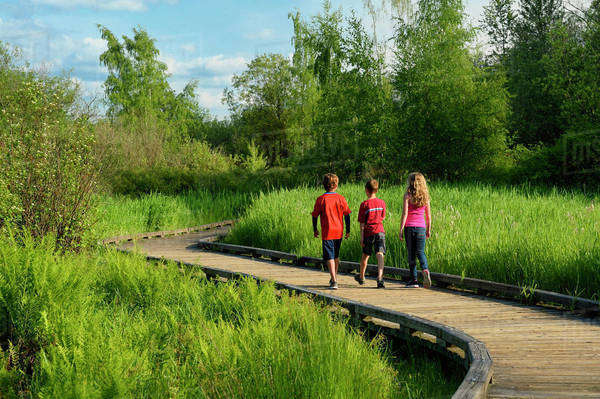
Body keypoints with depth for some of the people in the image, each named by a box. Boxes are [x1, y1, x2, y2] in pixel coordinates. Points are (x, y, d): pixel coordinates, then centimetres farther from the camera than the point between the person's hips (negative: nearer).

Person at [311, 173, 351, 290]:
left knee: (330, 257, -3)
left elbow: (315, 216, -2)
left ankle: (334, 282, -13)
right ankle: (334, 278, 34)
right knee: (336, 255, 21)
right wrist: (348, 230, 12)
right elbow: (347, 215, 2)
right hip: (339, 232, 4)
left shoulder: (320, 199, -8)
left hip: (327, 232, -4)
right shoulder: (341, 198, -1)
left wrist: (315, 229, 13)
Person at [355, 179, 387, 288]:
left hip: (368, 232, -1)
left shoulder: (364, 204, -5)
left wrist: (361, 237, -4)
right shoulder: (382, 202, 3)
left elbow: (362, 223, -6)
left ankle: (361, 277, 33)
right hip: (380, 232, 1)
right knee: (380, 255, -7)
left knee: (365, 255, 15)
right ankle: (380, 278, -24)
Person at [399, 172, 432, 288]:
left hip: (409, 227, -3)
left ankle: (414, 279, 5)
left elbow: (405, 213, -11)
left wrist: (401, 230, -8)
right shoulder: (425, 196, 6)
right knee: (420, 252, 7)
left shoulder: (407, 196, -6)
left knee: (411, 254, 5)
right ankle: (425, 270, -22)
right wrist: (428, 230, 17)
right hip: (421, 227, 3)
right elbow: (428, 215, 9)